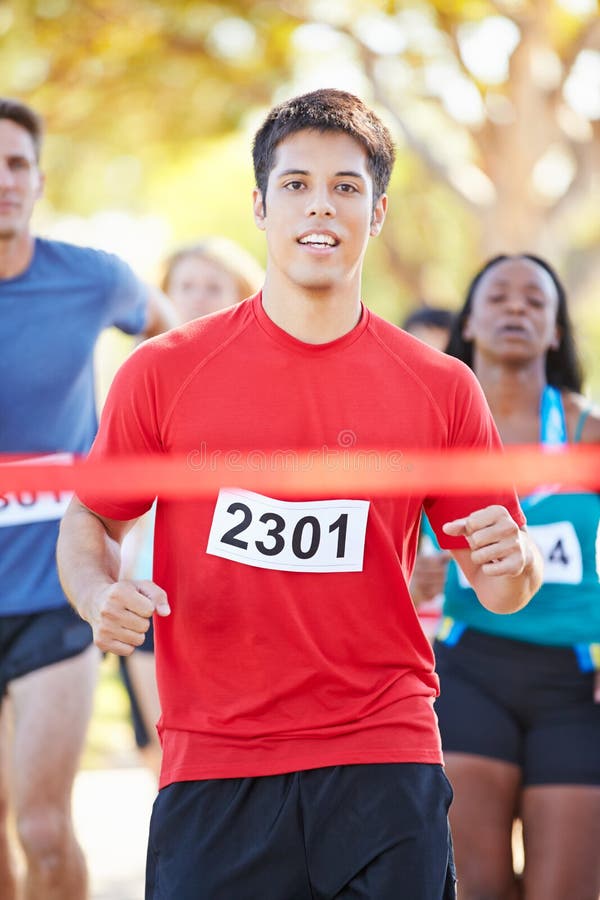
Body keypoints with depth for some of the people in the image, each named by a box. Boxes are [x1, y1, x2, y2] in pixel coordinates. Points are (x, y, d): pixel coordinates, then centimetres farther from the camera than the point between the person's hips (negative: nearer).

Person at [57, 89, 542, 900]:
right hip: (212, 767, 0)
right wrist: (101, 596, -8)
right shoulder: (165, 372, 3)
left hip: (386, 769, 1)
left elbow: (503, 588, 11)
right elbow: (90, 520, 13)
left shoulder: (440, 388, 5)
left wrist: (508, 562, -12)